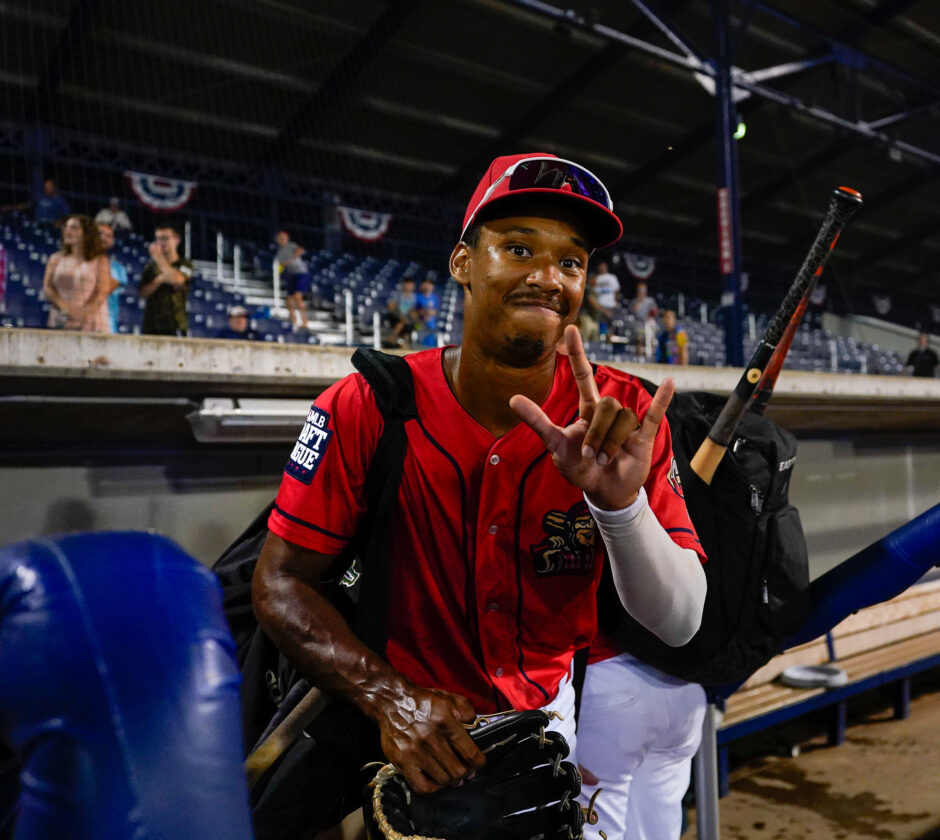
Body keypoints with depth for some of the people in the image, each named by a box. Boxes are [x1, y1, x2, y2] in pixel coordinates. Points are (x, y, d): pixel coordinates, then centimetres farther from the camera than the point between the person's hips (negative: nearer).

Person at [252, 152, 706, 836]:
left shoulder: (626, 417, -12)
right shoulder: (367, 408, -15)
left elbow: (679, 625, -15)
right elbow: (282, 582, -11)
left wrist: (619, 500, -35)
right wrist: (391, 699, -26)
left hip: (555, 711, 4)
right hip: (407, 722, -3)